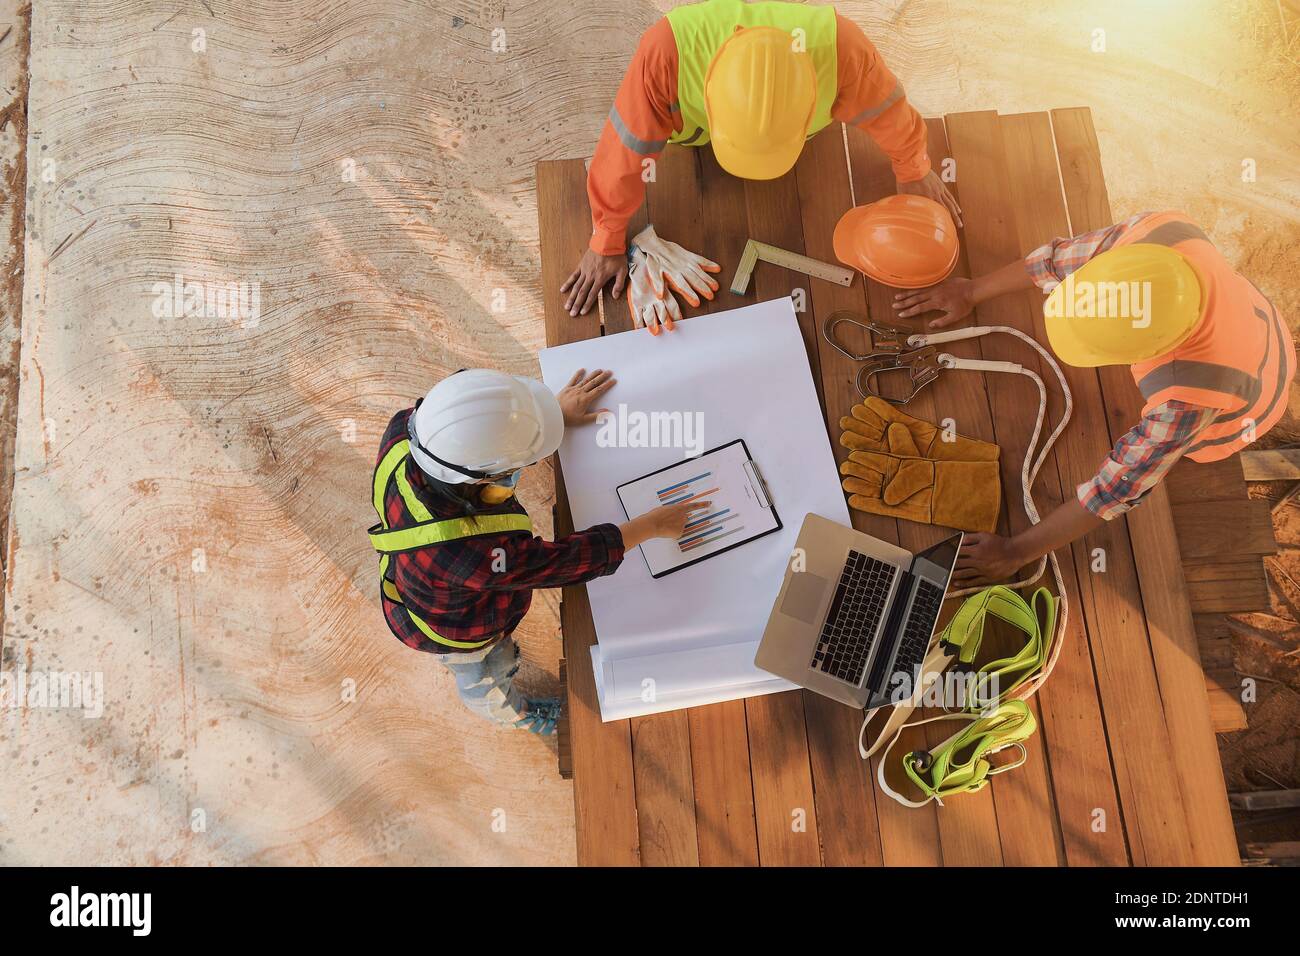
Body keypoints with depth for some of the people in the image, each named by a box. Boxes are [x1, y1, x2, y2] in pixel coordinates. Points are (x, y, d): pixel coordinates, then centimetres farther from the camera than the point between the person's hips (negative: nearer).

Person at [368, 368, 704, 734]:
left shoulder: (404, 430, -36)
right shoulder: (469, 553, -51)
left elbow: (480, 427, -14)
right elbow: (562, 560, -36)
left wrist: (556, 412, -11)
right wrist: (652, 525, -25)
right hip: (457, 633, -4)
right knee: (485, 682, 33)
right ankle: (517, 714, 66)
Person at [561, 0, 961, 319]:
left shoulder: (841, 48, -45)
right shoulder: (665, 51, -48)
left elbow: (886, 110, -24)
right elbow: (625, 149, -34)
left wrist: (914, 171, -6)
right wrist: (606, 242, -21)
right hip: (693, 132, -1)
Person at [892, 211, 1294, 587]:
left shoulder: (1188, 401, -50)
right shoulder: (1161, 228, -40)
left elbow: (1118, 488, -38)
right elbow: (1067, 257, -23)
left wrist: (1015, 552, -30)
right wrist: (973, 291, -14)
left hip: (1230, 417, -4)